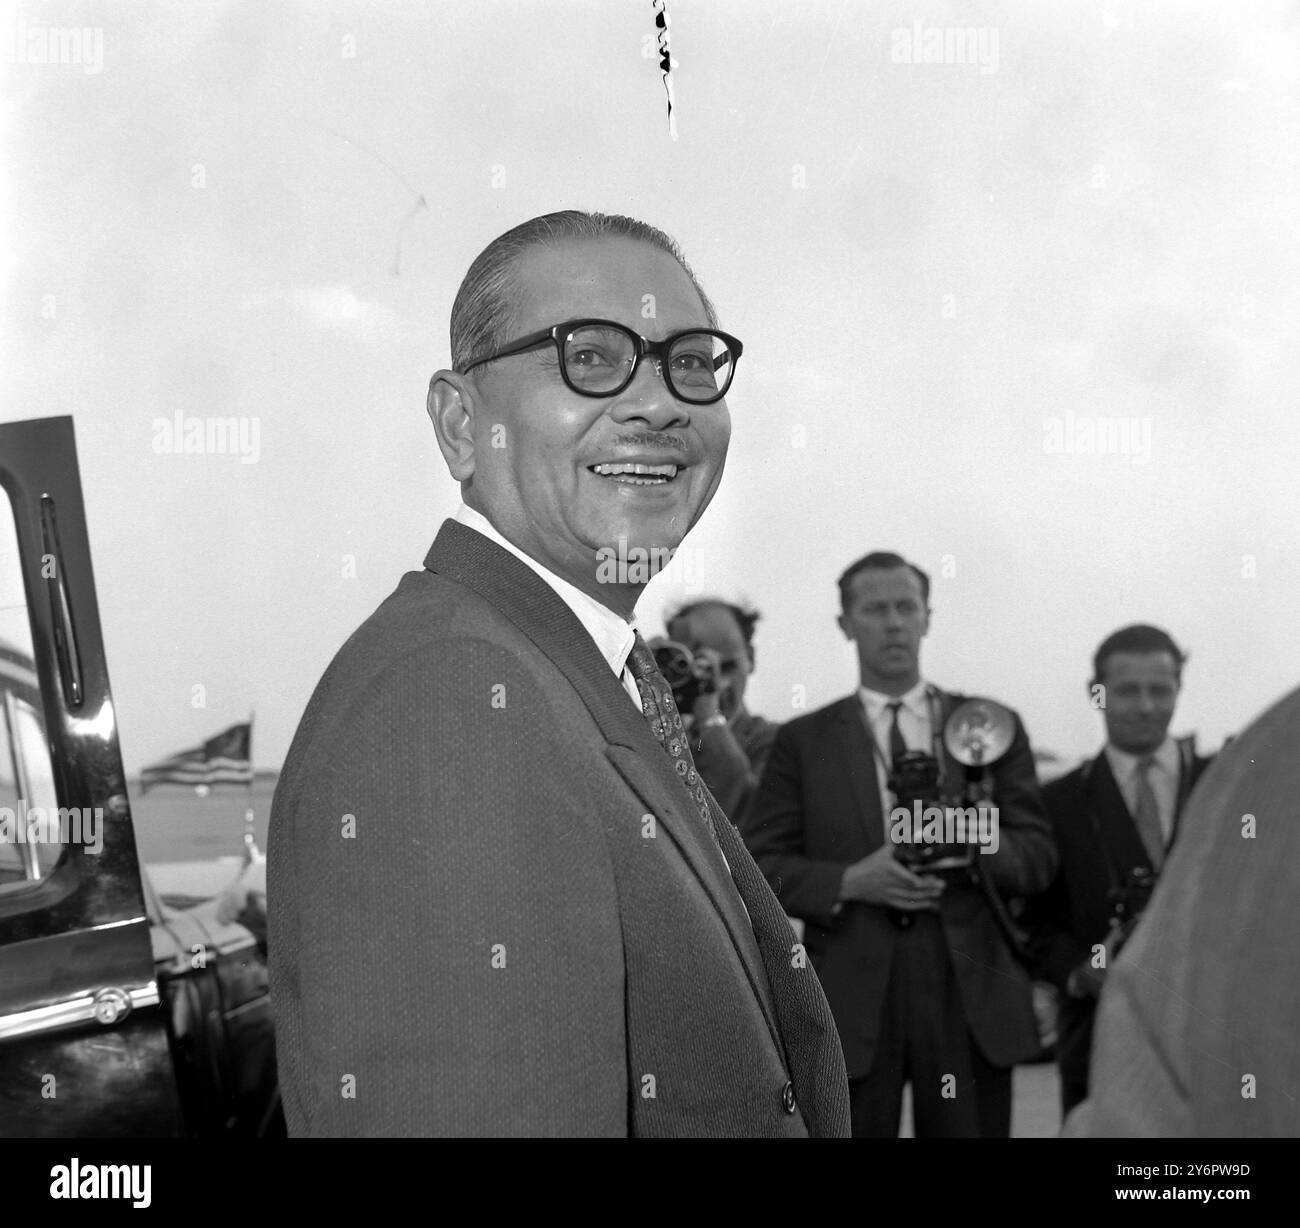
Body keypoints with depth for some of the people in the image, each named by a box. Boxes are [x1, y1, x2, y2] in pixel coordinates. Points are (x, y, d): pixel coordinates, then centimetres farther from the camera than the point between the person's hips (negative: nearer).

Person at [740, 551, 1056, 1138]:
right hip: (850, 995, -1)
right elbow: (757, 863, 3)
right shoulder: (803, 740, 9)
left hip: (969, 991, 1)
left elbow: (1039, 857, 8)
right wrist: (849, 882, -13)